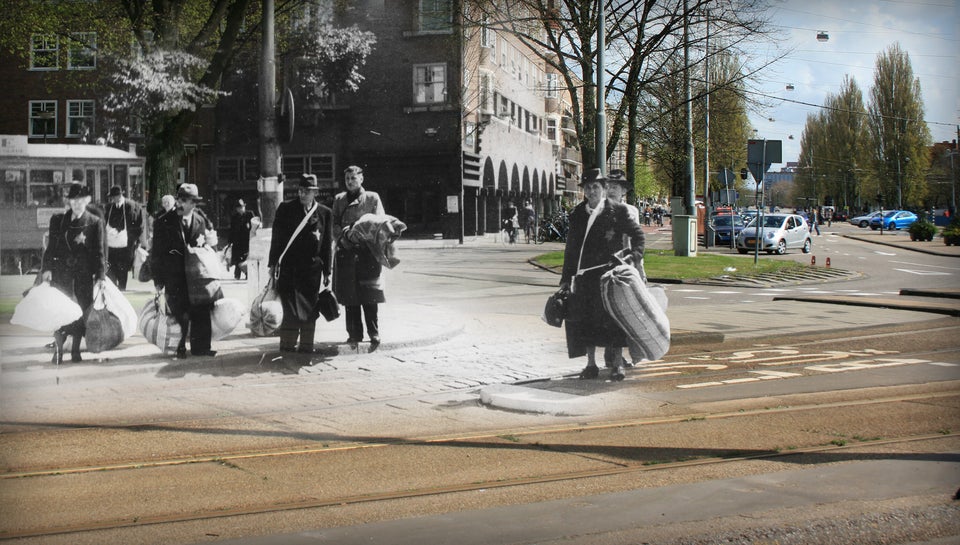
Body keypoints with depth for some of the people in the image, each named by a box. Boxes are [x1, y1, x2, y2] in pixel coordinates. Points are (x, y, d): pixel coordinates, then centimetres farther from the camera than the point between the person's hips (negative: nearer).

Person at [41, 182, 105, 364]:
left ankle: (76, 349, 12)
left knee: (83, 311, 2)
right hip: (62, 272, 0)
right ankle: (58, 350, 4)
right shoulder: (57, 220, 7)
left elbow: (99, 252, 1)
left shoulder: (95, 223, 3)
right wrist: (46, 269, -4)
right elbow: (51, 247, 8)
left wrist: (100, 276, -6)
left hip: (84, 274, 0)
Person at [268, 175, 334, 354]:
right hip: (288, 267, -1)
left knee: (309, 308, 5)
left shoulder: (325, 213, 6)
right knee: (291, 307, -5)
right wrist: (273, 262, 0)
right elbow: (277, 237, 5)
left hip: (312, 268, 1)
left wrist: (327, 271, 6)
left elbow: (327, 244, 7)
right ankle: (288, 344, 3)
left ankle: (306, 345, 14)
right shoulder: (286, 208, 4)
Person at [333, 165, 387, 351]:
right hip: (346, 252, 3)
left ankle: (374, 334, -1)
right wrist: (341, 238, -9)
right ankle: (354, 335, 9)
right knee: (349, 298, 2)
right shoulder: (338, 199, 16)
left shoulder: (372, 198, 8)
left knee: (369, 297, -7)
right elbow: (334, 224, 10)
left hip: (367, 253, -2)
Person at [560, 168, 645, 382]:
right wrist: (567, 277, 13)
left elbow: (637, 233, 10)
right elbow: (571, 248, 15)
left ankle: (617, 363, 5)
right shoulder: (577, 214, 12)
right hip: (585, 275, 4)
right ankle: (591, 364, 14)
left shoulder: (618, 211, 0)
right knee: (586, 320, 4)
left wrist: (635, 256, -5)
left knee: (613, 318, -4)